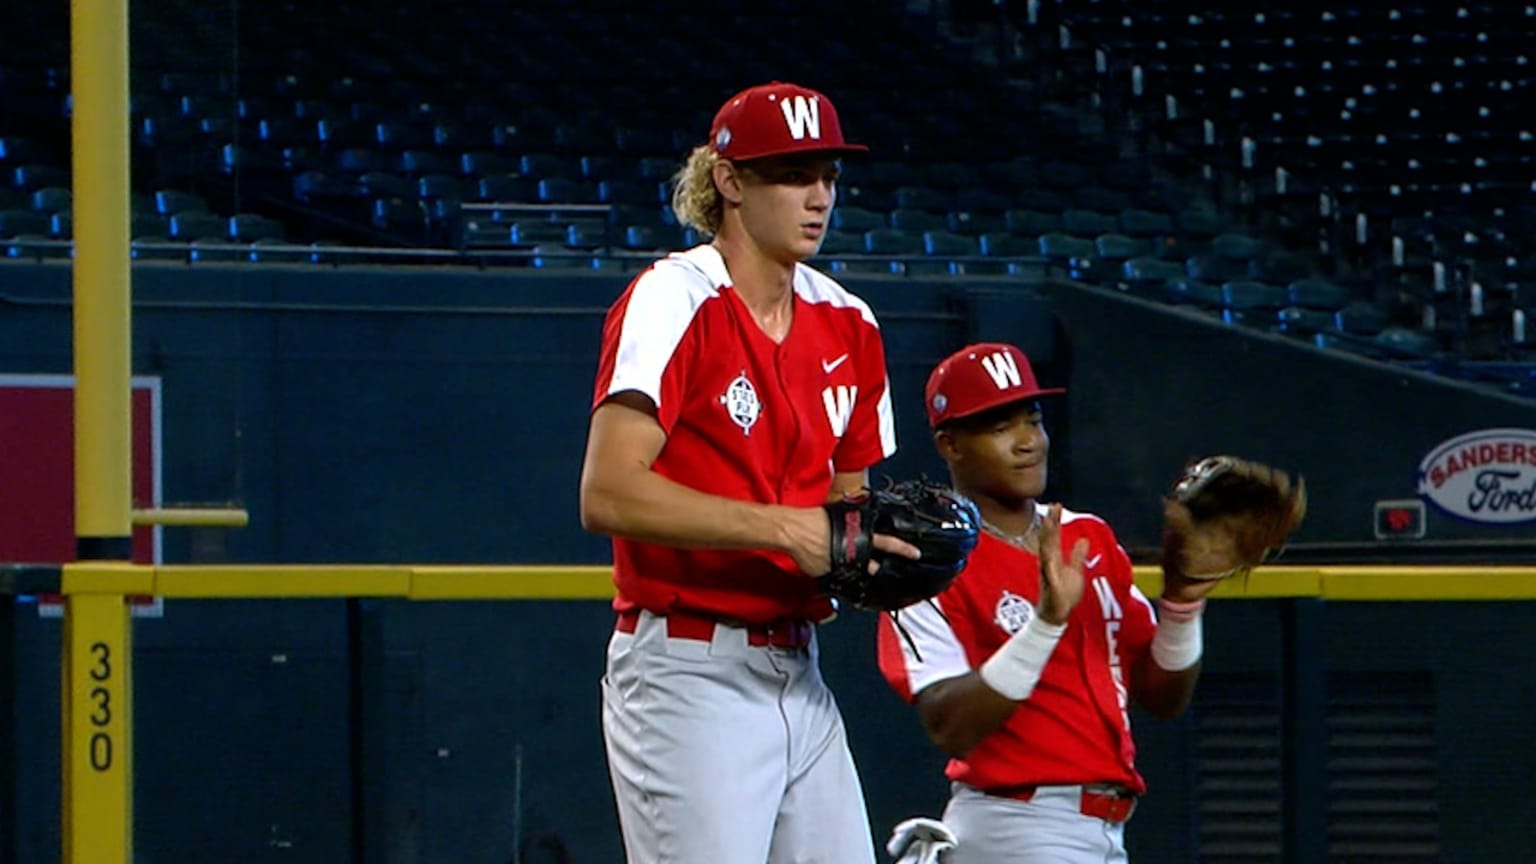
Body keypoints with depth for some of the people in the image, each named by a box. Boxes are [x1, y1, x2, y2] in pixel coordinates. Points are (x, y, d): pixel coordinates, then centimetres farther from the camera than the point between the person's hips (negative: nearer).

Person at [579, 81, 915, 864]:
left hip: (800, 675, 8)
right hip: (690, 676, -8)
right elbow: (607, 495, -21)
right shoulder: (674, 301, -10)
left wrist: (881, 541, 0)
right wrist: (785, 527, -24)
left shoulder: (846, 323, 14)